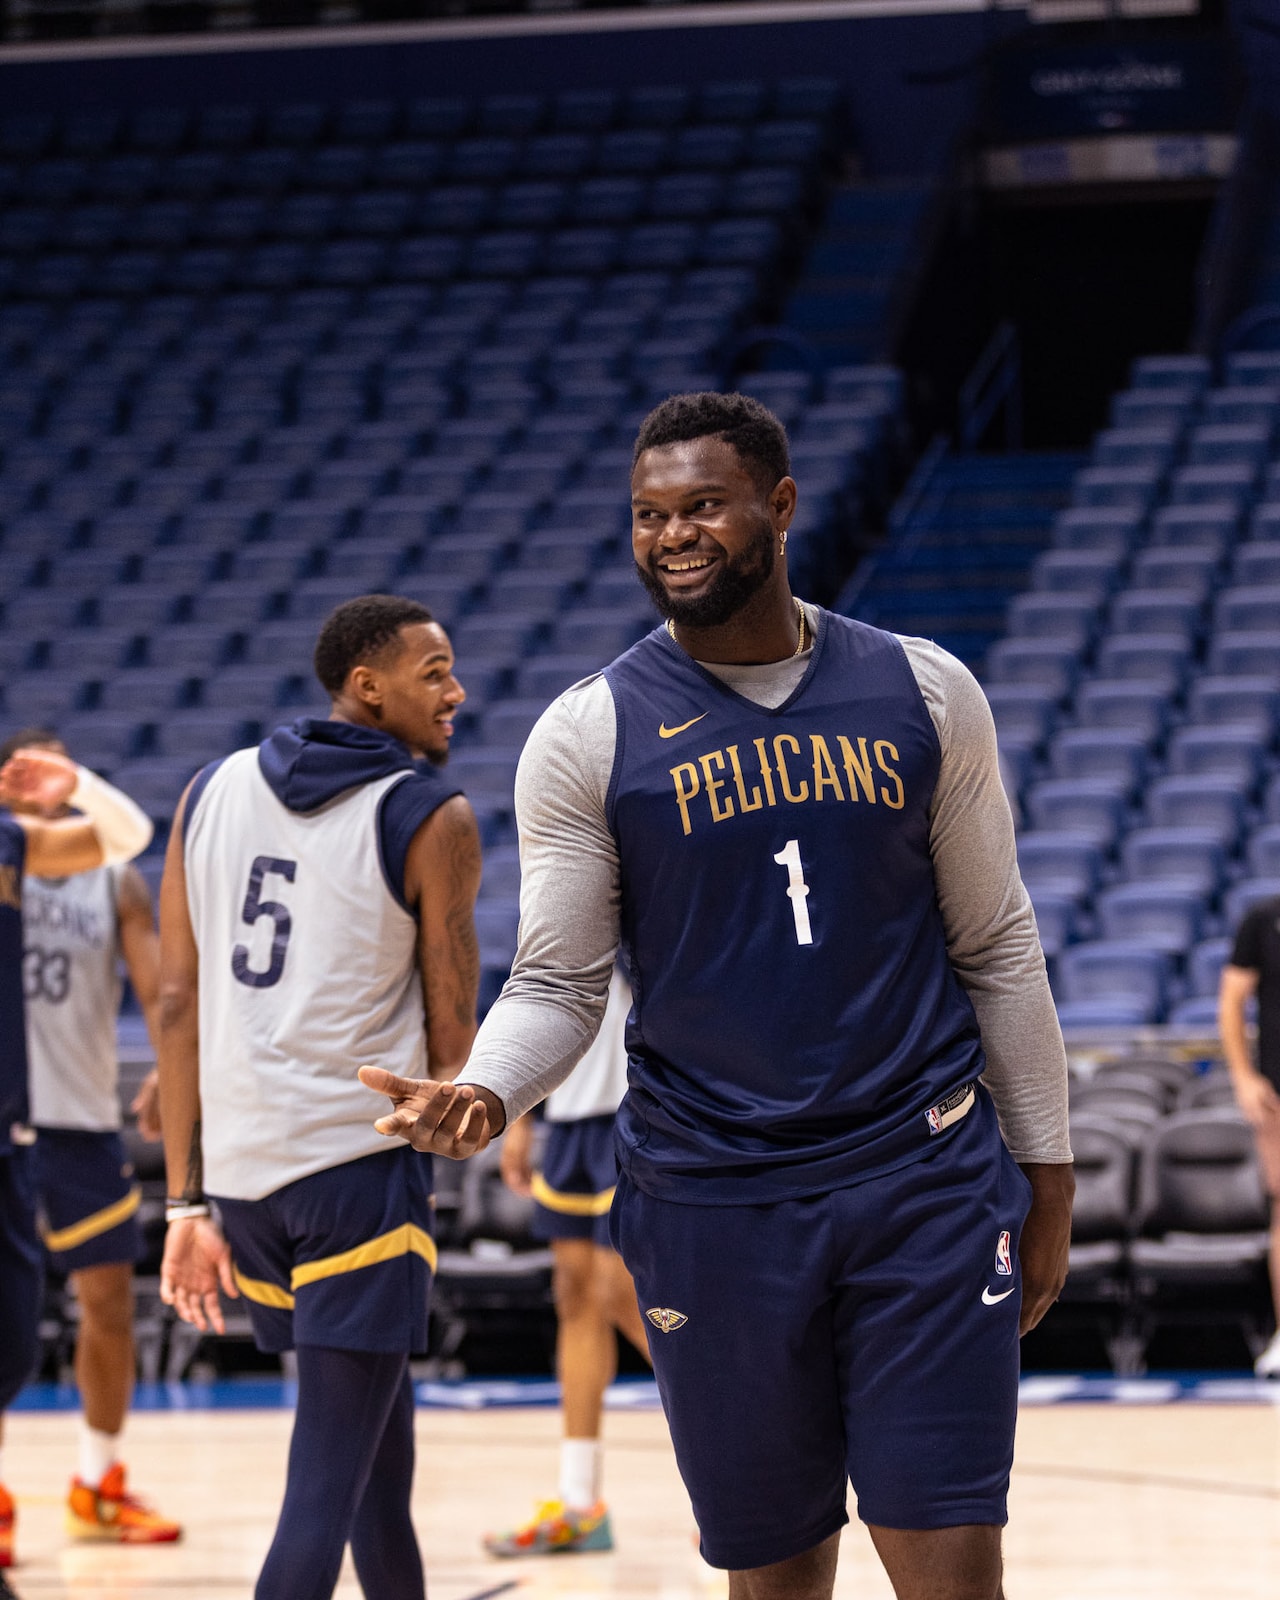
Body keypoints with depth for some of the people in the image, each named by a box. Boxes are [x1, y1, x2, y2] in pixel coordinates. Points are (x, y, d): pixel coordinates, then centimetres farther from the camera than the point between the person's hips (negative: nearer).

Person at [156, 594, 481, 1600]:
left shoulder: (211, 793, 12)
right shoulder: (432, 819, -4)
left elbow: (179, 1006, 8)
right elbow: (450, 1047, -3)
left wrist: (188, 1200, 10)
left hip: (239, 1167, 6)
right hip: (362, 1162, -6)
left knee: (378, 1424, 23)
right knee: (327, 1483, -8)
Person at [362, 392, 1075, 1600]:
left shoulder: (921, 693, 4)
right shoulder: (590, 735, -1)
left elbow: (996, 950, 10)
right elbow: (557, 986, 0)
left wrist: (1045, 1174, 9)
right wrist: (482, 1096, -21)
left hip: (928, 1182, 0)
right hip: (713, 1204, 0)